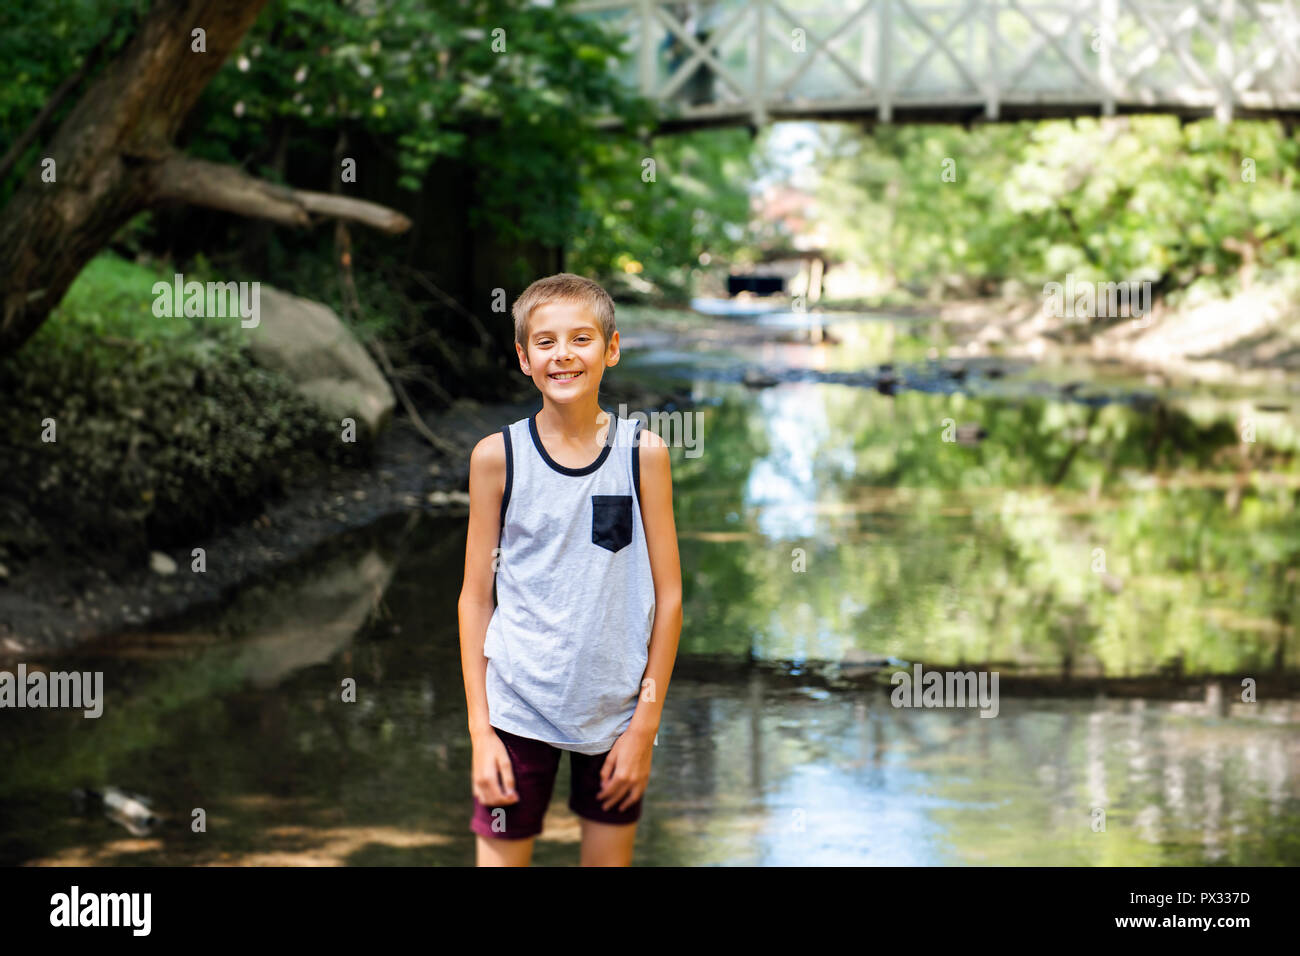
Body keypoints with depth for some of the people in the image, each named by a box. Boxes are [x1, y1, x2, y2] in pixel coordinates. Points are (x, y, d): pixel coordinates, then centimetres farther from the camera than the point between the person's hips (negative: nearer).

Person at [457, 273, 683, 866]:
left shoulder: (643, 454, -3)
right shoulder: (498, 457, -3)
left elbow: (667, 596, 0)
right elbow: (476, 597, 1)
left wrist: (645, 725, -3)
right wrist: (479, 730, -4)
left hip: (616, 709, 1)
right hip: (518, 706, -1)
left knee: (610, 858, 9)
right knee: (501, 857, 0)